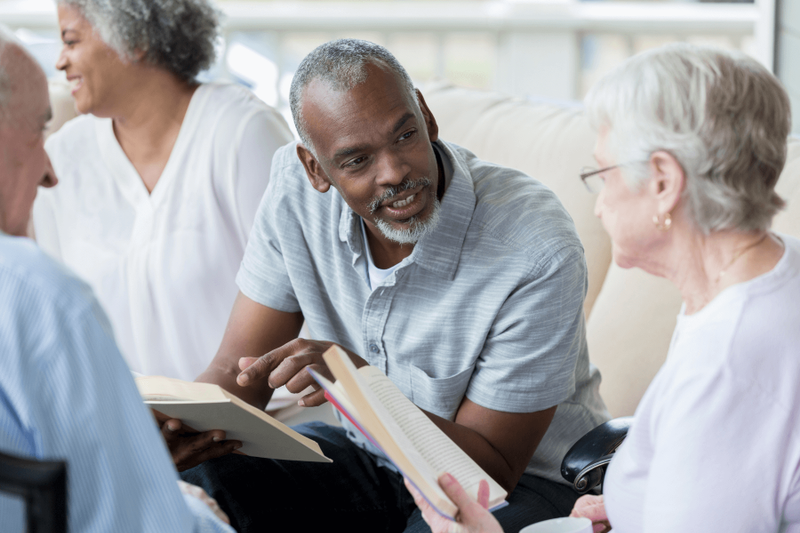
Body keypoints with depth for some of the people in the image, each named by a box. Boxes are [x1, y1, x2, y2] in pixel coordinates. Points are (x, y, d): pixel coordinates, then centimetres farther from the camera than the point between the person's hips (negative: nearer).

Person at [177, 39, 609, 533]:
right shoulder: (296, 188, -12)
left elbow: (492, 466, -21)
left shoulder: (537, 251, -28)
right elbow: (237, 372, -8)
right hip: (362, 452, 4)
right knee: (192, 482, -21)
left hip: (523, 479, -3)